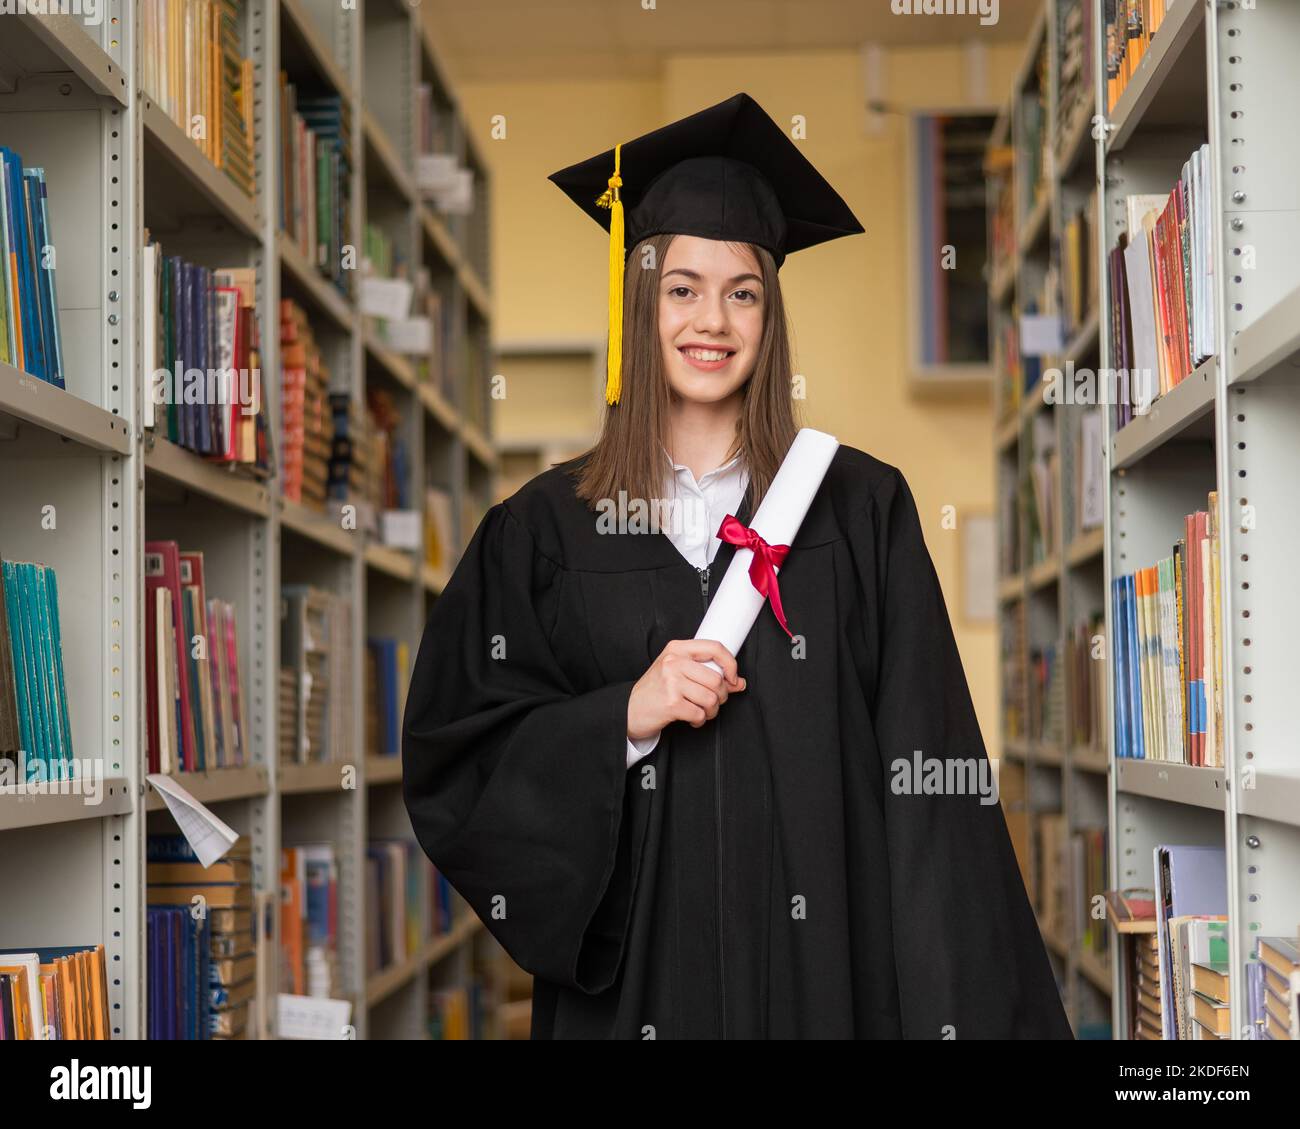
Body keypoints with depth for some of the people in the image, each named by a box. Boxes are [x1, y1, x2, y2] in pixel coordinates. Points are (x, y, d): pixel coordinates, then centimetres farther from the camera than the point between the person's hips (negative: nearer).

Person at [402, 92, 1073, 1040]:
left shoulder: (860, 508, 2)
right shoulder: (546, 528, 3)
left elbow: (926, 777, -1)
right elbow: (452, 765, 1)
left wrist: (952, 1014, -8)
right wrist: (625, 715, -14)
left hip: (822, 955, 0)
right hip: (631, 968, 1)